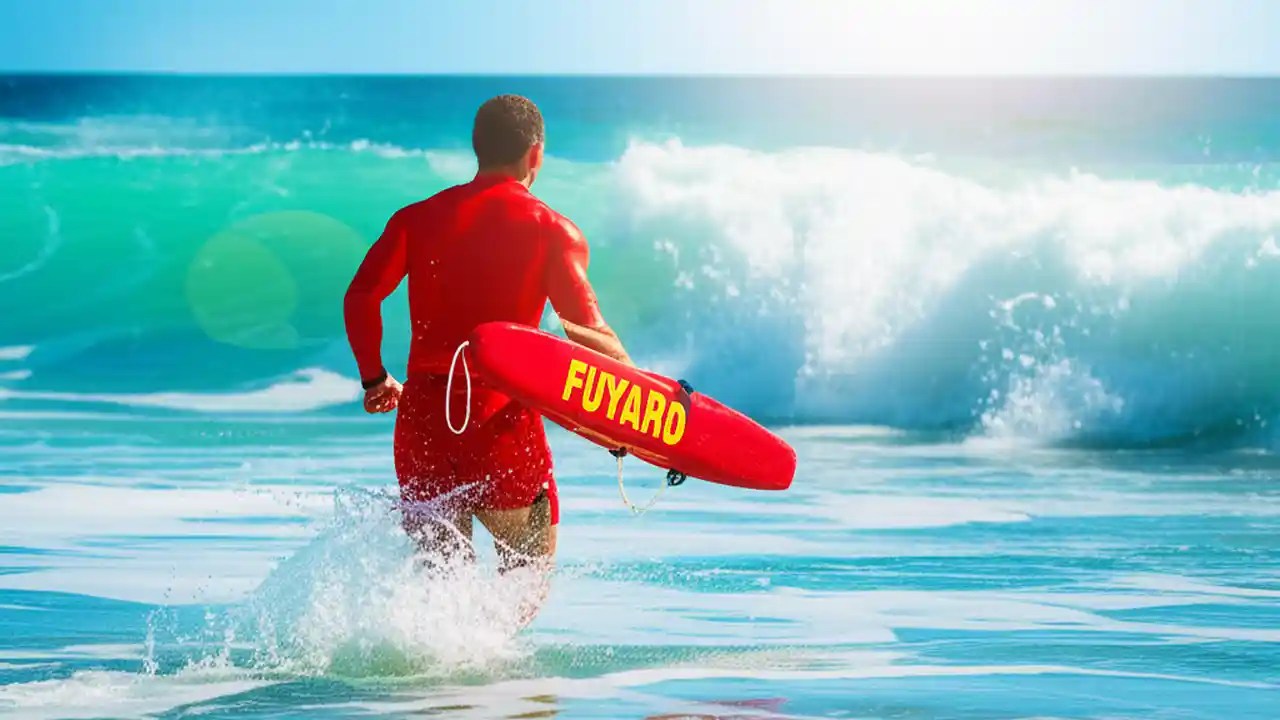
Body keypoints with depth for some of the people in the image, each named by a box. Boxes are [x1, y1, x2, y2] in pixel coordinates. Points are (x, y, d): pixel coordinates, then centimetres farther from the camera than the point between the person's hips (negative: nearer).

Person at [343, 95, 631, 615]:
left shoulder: (417, 218, 11)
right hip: (501, 417, -4)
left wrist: (374, 378, 13)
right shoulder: (551, 231, 0)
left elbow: (360, 297, 1)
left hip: (422, 414, 4)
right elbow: (588, 333, -10)